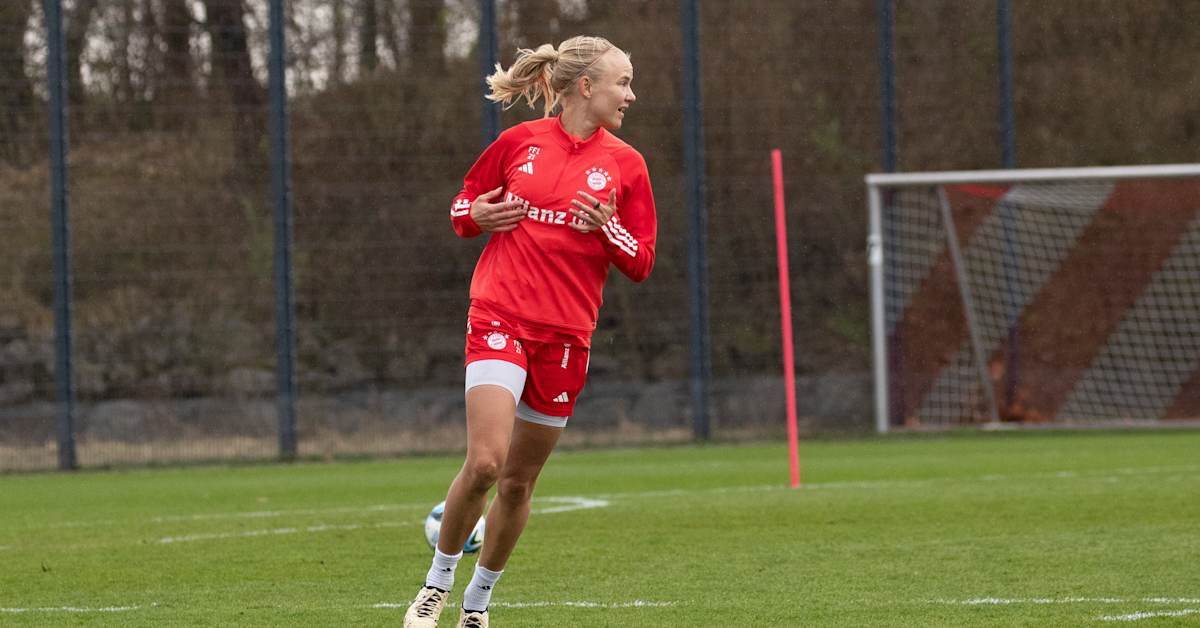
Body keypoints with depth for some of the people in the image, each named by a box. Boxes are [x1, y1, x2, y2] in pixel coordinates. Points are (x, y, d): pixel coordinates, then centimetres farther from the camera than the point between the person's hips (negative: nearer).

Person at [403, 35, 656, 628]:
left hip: (566, 335, 2)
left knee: (518, 482, 7)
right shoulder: (520, 142, 3)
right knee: (484, 463, -19)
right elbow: (462, 207, 16)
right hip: (499, 318, -2)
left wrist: (607, 227, -11)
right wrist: (477, 215, -7)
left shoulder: (625, 164, 6)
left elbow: (641, 263, 8)